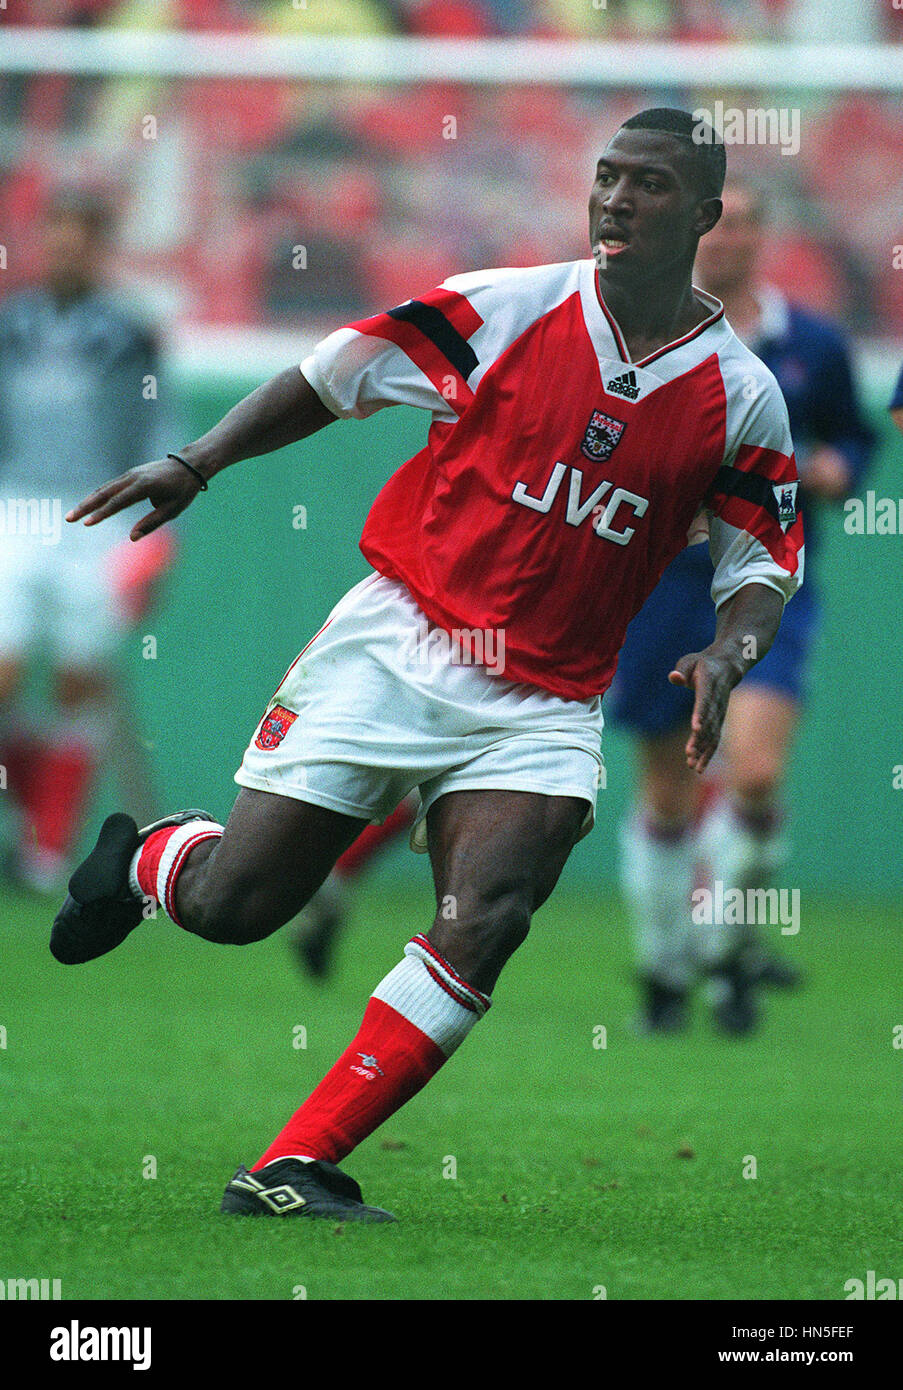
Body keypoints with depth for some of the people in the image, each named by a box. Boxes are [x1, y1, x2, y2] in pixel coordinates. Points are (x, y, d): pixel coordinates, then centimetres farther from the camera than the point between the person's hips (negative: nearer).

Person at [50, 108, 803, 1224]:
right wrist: (195, 464, -1)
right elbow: (337, 375, 5)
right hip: (395, 648, -1)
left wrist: (725, 654, -14)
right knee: (231, 904, -3)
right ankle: (142, 859, 36)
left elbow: (765, 565, 7)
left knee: (486, 923, -23)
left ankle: (294, 1170, -17)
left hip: (543, 705, 1)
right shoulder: (508, 307, -4)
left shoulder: (741, 397, 0)